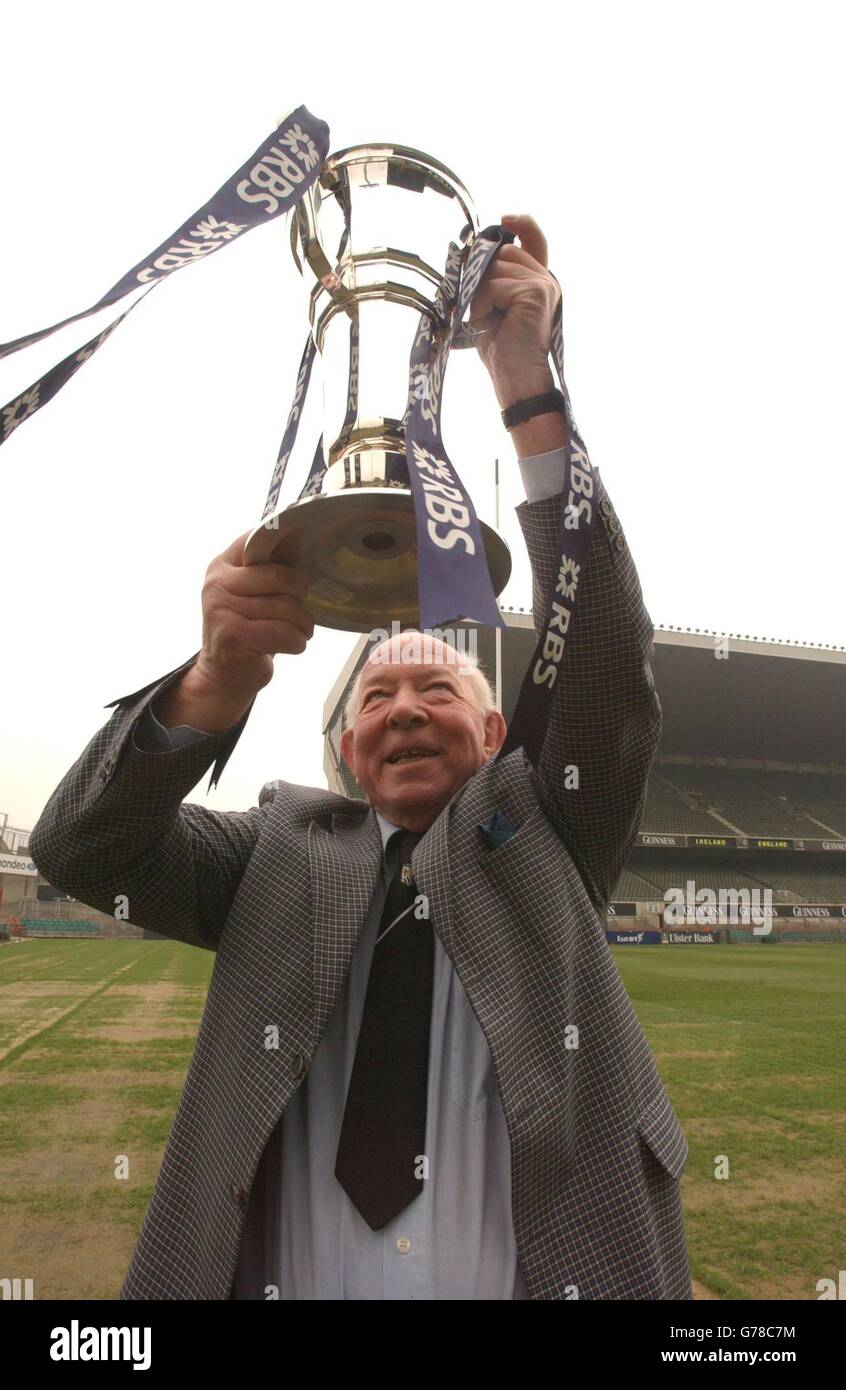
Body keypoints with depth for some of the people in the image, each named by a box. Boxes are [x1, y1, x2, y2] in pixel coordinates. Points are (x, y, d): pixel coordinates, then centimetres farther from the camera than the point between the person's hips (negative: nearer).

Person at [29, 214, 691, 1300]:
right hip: (274, 1276, 1)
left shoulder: (543, 833, 5)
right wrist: (224, 675, -26)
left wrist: (528, 384, -18)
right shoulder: (282, 851, 6)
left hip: (559, 1273, 0)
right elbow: (80, 851, -7)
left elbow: (607, 658, -9)